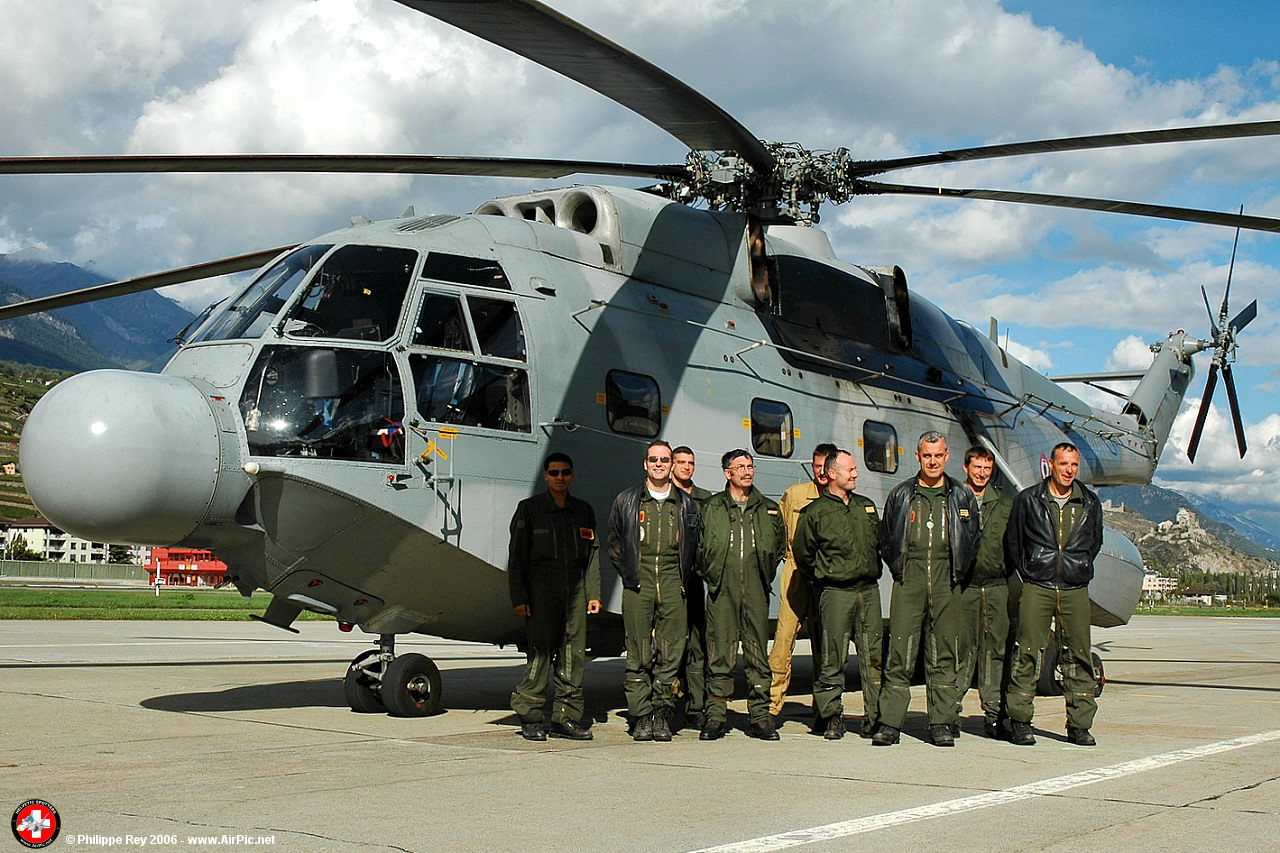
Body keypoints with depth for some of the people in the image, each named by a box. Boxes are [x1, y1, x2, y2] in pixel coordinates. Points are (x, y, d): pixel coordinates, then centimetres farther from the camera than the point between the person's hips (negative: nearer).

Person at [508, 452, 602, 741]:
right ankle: (530, 718, 1)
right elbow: (517, 557, 1)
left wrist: (593, 594, 8)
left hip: (575, 591, 4)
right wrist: (519, 597, -5)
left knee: (573, 656, 3)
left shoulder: (584, 511, 14)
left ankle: (566, 717, 10)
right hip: (540, 592, -4)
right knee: (540, 654, -7)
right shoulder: (529, 509, 3)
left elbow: (592, 556, 15)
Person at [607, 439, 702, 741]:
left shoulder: (686, 504, 13)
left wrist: (682, 576, 7)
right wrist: (628, 574, 4)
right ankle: (641, 716, 4)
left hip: (672, 584, 1)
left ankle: (662, 714, 4)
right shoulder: (626, 501, 11)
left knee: (671, 651, -3)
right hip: (638, 586, -1)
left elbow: (695, 544, 17)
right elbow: (614, 543, 14)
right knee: (638, 654, -2)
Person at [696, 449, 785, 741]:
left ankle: (759, 716, 9)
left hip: (756, 591, 2)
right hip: (722, 590, -2)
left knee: (758, 653, 3)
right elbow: (699, 547, 11)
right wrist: (709, 574, 3)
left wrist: (766, 574, 11)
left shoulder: (769, 510, 14)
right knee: (720, 654, -3)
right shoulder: (710, 508, 8)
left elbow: (780, 545, 21)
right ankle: (716, 716, 3)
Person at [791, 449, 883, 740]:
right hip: (835, 593, -5)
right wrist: (822, 579, 6)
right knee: (833, 658, -3)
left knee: (874, 655, 2)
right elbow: (802, 554, 3)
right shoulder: (815, 512, 0)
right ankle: (831, 717, 5)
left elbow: (879, 543, 25)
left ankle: (875, 716, 7)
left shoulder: (866, 506, 16)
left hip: (869, 590, 5)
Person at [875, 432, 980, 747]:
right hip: (908, 582, -1)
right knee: (900, 652, -5)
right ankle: (890, 723, -2)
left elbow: (973, 539, 15)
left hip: (945, 582, 1)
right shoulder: (900, 495, 10)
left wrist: (958, 572, 6)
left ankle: (942, 724, 9)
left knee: (943, 655, 3)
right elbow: (885, 539, 15)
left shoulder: (962, 497, 11)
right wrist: (898, 569, 6)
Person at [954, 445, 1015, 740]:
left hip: (997, 586, 3)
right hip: (963, 586, -3)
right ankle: (950, 710, 4)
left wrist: (1013, 579, 9)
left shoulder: (1005, 504, 14)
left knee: (996, 649, 2)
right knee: (961, 649, -4)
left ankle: (994, 714, 8)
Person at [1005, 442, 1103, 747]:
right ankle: (1020, 721, 4)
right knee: (1026, 653, -4)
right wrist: (1027, 573, 7)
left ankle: (1079, 725, 11)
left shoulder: (1090, 503, 9)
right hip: (1036, 587, -2)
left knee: (1078, 657, 3)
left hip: (1075, 590, 2)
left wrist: (1080, 570, 13)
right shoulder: (1028, 499, 3)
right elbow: (1013, 541, 11)